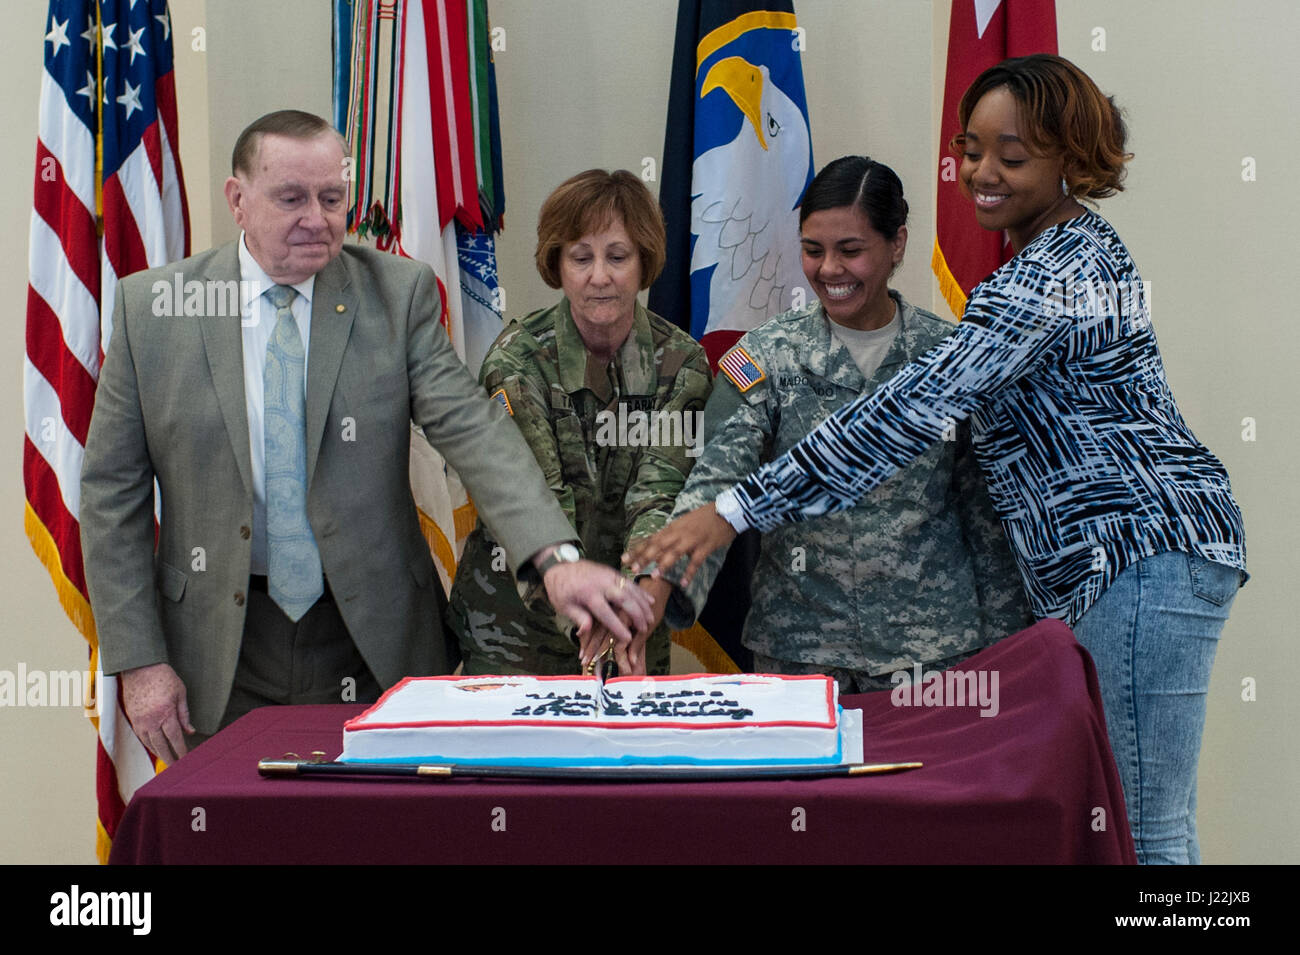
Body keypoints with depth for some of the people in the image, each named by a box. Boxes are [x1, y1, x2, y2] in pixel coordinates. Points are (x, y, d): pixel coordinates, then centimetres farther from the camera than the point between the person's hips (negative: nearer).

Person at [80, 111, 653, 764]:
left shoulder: (398, 294, -3)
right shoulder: (151, 307, -2)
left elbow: (472, 429, -15)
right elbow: (113, 491, 1)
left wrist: (554, 557, -31)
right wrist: (138, 660, -5)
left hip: (372, 643, 0)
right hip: (221, 655, 0)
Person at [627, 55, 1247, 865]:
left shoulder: (1045, 283, -17)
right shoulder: (1091, 246, 16)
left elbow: (912, 410, -25)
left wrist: (739, 509, -25)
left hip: (1145, 553, -11)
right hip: (1159, 545, 11)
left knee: (1145, 830, -7)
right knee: (1155, 819, 14)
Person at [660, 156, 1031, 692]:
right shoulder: (765, 357, -2)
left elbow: (985, 511, 6)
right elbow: (713, 484, -14)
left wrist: (1005, 644, 5)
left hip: (934, 644, 0)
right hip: (801, 642, 0)